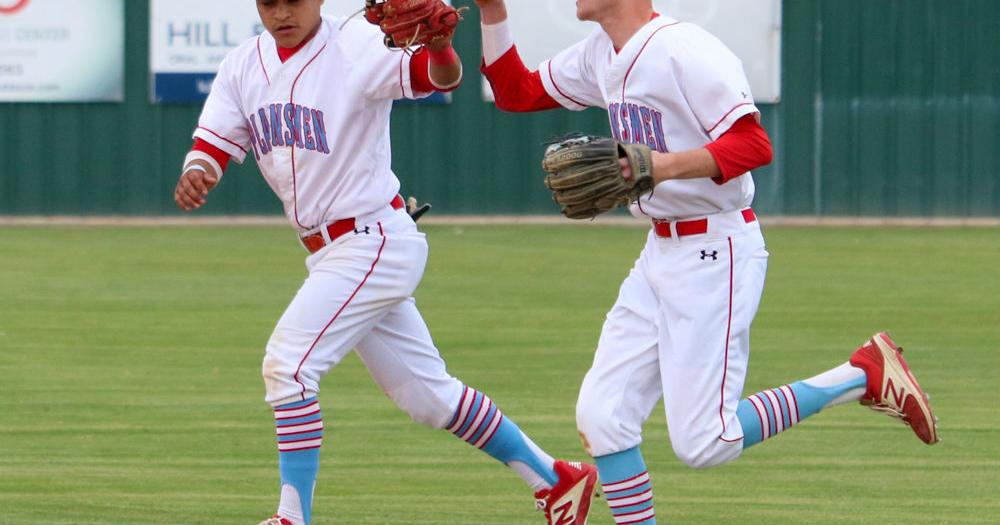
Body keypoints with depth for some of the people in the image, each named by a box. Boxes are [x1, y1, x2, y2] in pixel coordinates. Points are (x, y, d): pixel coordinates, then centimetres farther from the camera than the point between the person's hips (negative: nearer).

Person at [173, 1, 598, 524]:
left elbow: (442, 76, -29)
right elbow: (214, 142, 2)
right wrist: (195, 173, -22)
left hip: (375, 242, -8)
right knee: (426, 393, 13)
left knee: (288, 363, -17)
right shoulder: (245, 65, 6)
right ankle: (554, 478, 25)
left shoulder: (358, 46, -15)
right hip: (329, 255, 8)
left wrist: (439, 46, -53)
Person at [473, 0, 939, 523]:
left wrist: (669, 165, -39)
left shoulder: (686, 50, -17)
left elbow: (753, 144, -24)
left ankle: (865, 374, -1)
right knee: (601, 417, 1)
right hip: (660, 253, 9)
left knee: (702, 442, -12)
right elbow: (516, 92, 19)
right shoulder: (600, 54, 10)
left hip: (716, 253, -9)